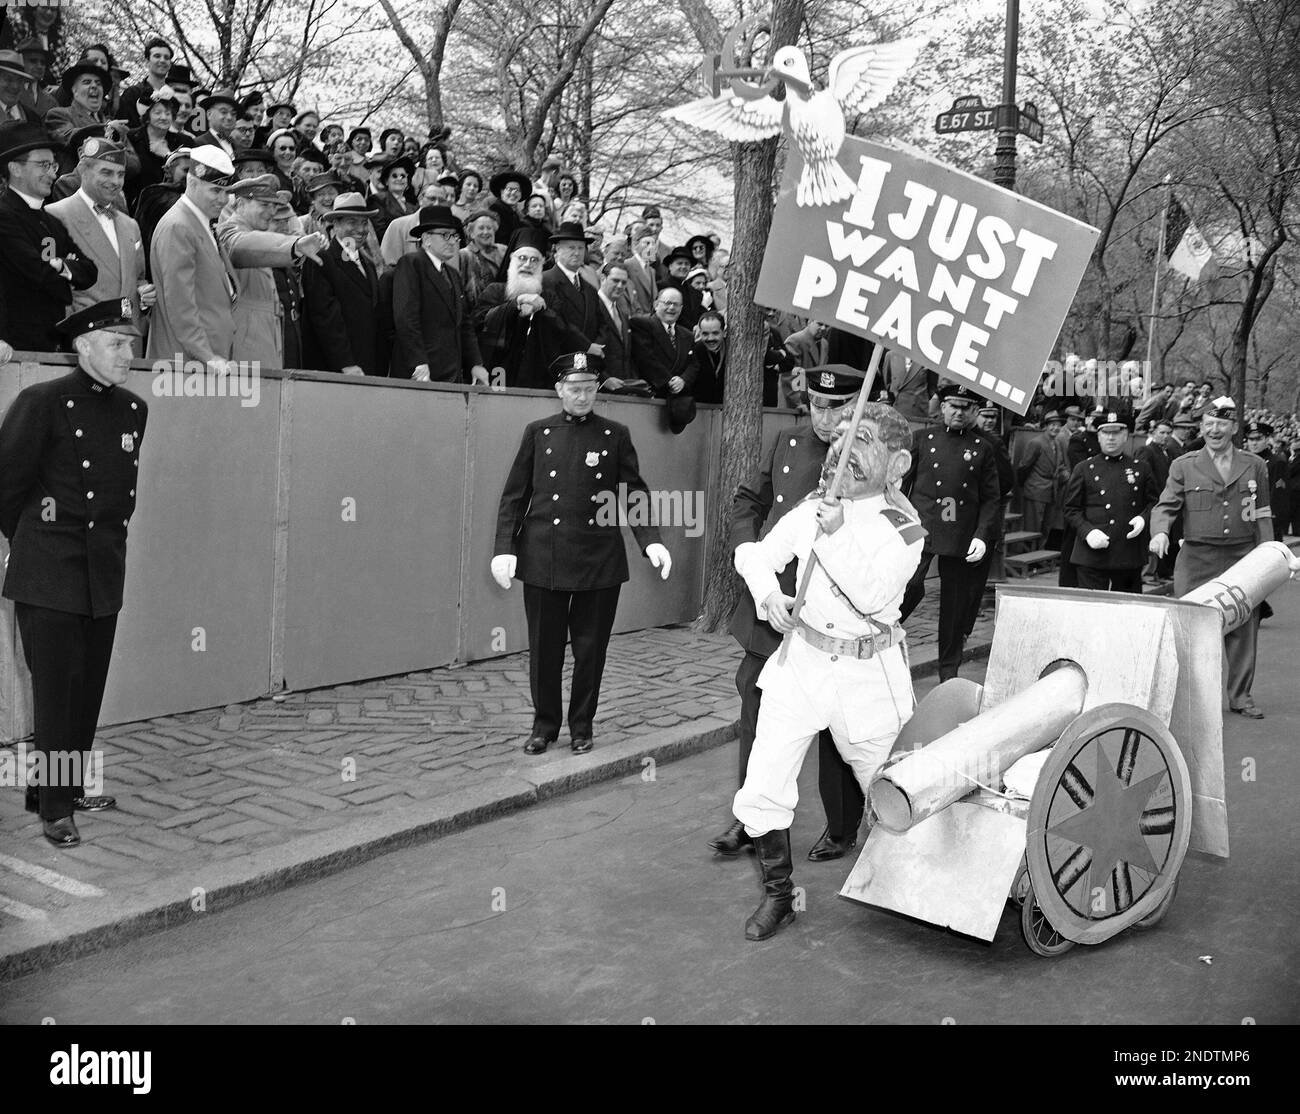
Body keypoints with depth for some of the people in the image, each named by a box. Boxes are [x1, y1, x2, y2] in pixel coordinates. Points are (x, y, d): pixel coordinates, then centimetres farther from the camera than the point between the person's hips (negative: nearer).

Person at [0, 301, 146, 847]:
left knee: (89, 689, 13)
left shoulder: (133, 409, 8)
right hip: (50, 575, -6)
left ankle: (74, 787, 27)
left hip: (105, 575, 6)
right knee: (57, 691, -1)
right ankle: (54, 807, 8)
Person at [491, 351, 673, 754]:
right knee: (544, 649, 7)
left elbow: (635, 493, 4)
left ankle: (582, 726, 24)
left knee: (590, 648, 7)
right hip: (543, 560, 0)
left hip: (599, 562, 0)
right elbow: (514, 496, 6)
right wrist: (505, 548, -4)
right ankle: (544, 725, 24)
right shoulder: (538, 432, 6)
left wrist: (651, 541, -11)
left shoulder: (615, 435, 5)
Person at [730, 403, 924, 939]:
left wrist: (837, 534, -29)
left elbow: (876, 600, -23)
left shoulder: (903, 529, -9)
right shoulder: (809, 509, 1)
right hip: (800, 662, 3)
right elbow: (756, 553, 12)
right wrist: (768, 595, -8)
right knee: (762, 791, -4)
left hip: (867, 675, -2)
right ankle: (778, 895, 18)